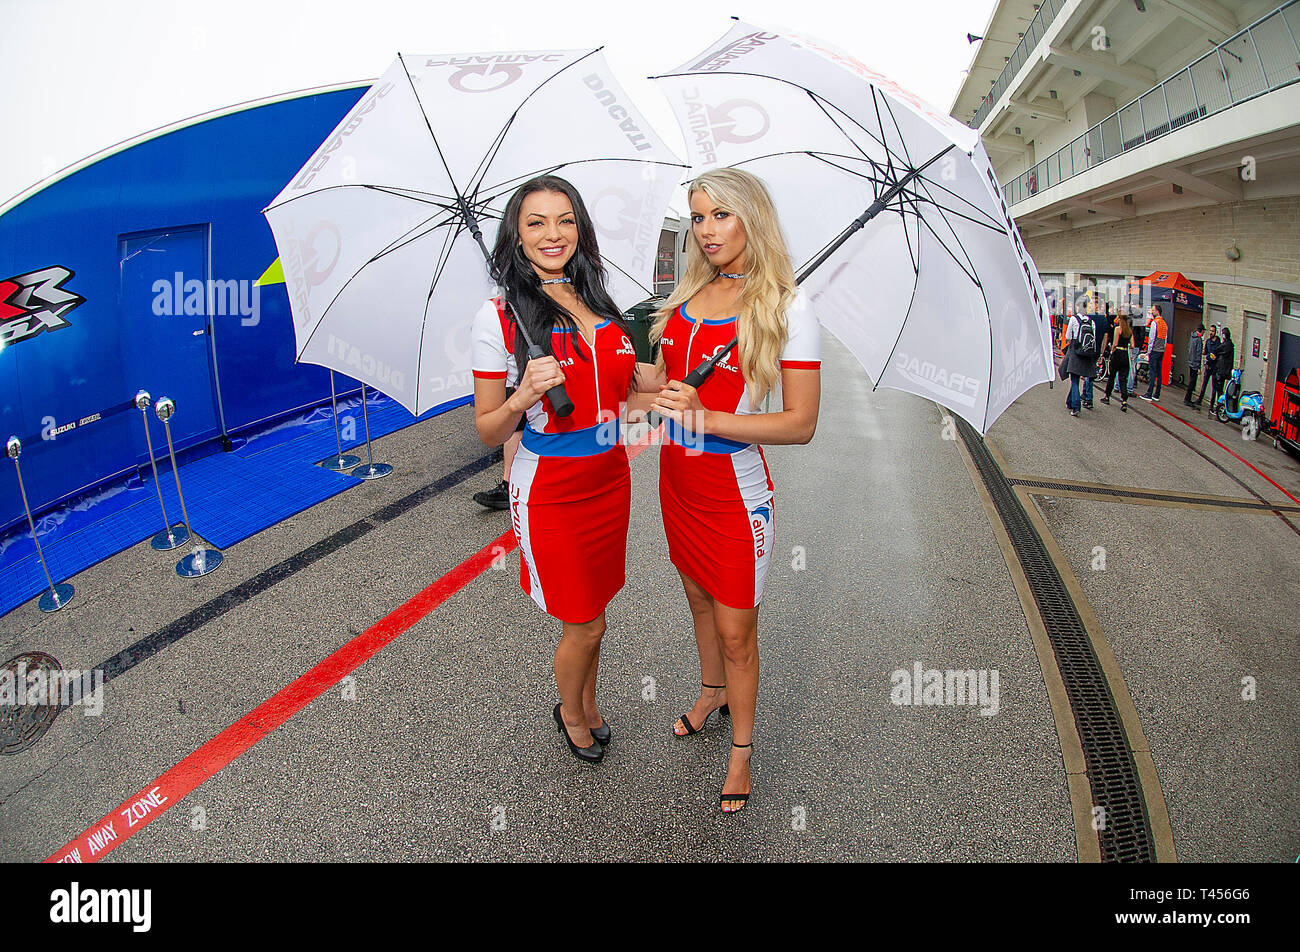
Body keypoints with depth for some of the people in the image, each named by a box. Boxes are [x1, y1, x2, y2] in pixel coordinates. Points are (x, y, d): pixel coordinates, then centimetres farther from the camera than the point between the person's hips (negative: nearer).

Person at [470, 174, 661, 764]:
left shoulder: (599, 305, 5)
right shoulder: (498, 318, -13)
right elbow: (488, 432, -10)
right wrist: (523, 396, -28)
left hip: (609, 479, 5)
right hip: (549, 490, -5)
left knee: (590, 612, 19)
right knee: (585, 625, 7)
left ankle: (588, 705, 45)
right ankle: (571, 715, 38)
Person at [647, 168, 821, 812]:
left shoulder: (786, 310, -13)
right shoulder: (686, 296, 5)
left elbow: (800, 423, -17)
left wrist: (705, 418, -25)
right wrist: (657, 394, -7)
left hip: (734, 488, -6)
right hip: (677, 477, 6)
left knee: (735, 628, 5)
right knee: (698, 597, 22)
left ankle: (742, 747, 28)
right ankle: (712, 693, 47)